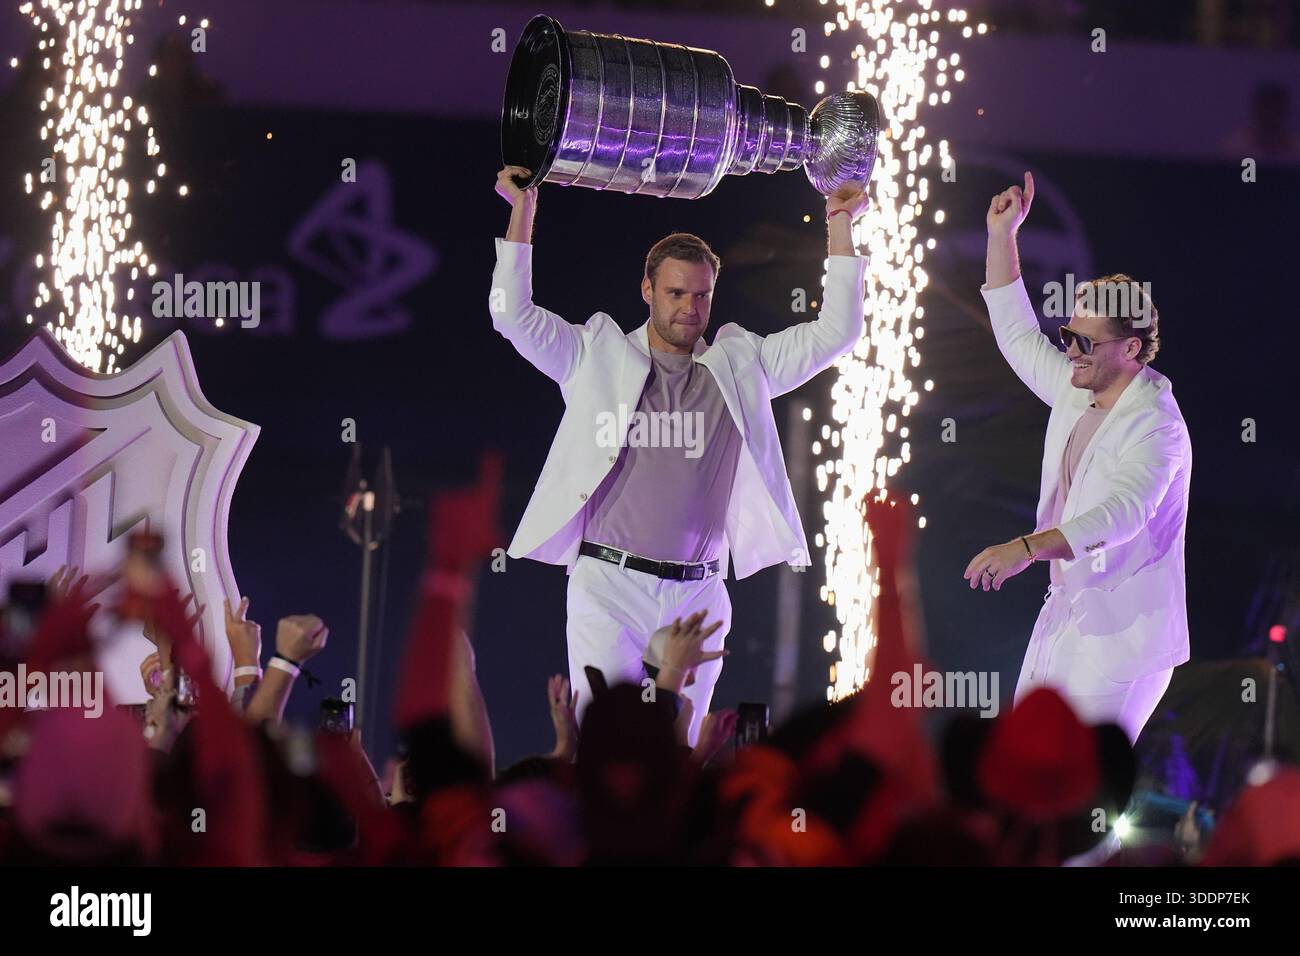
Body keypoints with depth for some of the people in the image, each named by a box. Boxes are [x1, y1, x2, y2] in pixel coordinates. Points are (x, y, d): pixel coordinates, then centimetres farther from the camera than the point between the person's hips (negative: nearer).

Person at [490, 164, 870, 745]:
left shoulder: (739, 366, 14)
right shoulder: (600, 358, 8)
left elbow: (834, 333, 14)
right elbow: (513, 314, 2)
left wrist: (840, 226, 11)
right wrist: (523, 211, -2)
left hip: (698, 595, 2)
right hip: (609, 587, -2)